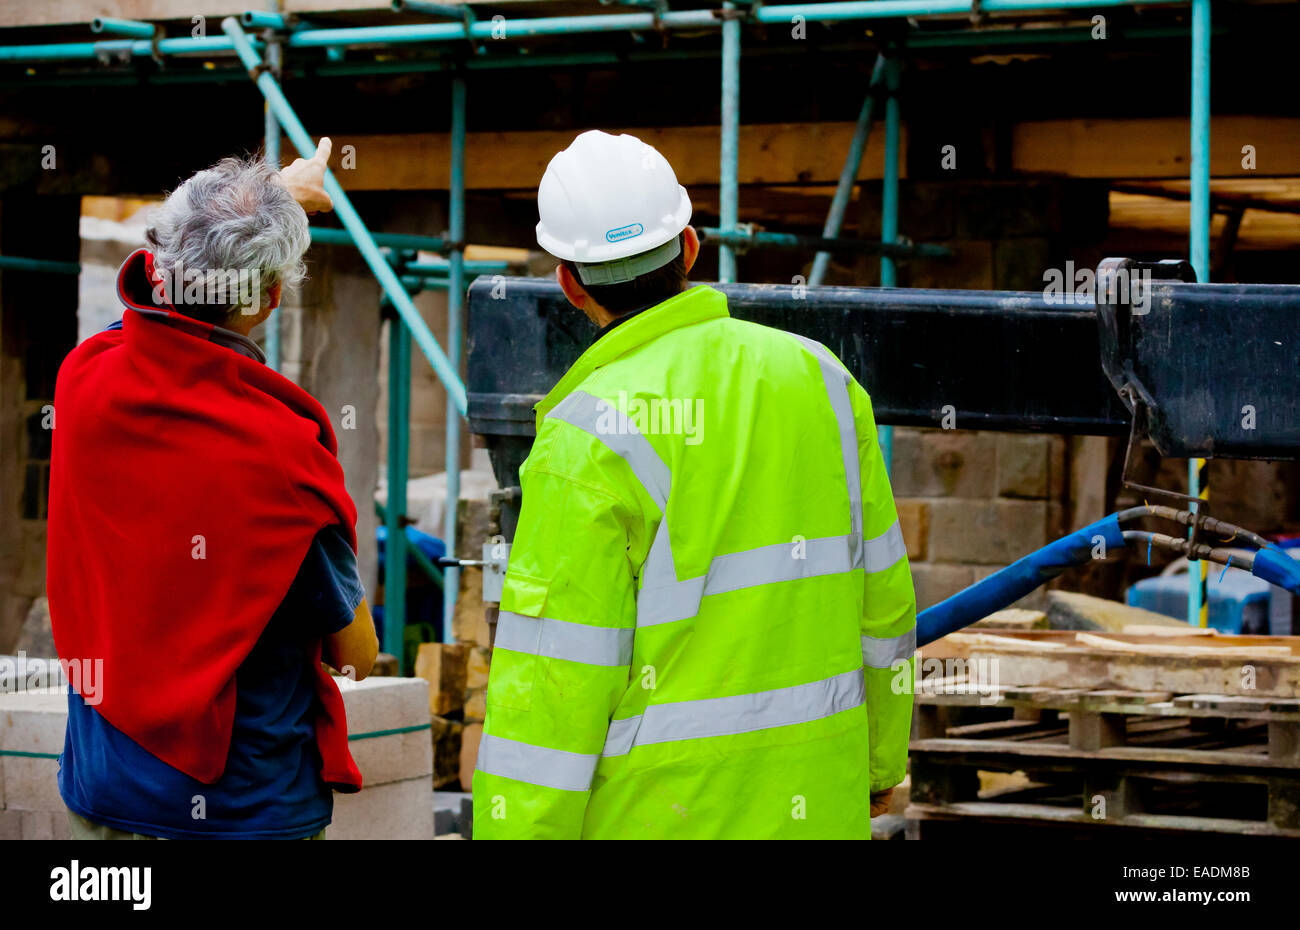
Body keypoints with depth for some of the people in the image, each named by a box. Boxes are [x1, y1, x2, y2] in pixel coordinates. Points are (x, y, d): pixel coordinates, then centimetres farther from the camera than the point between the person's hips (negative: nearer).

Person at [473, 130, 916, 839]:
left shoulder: (592, 437, -16)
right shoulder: (818, 379, 2)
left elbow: (552, 679, -18)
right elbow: (877, 594, 11)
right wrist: (878, 758, 24)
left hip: (651, 813, -6)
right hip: (810, 805, 6)